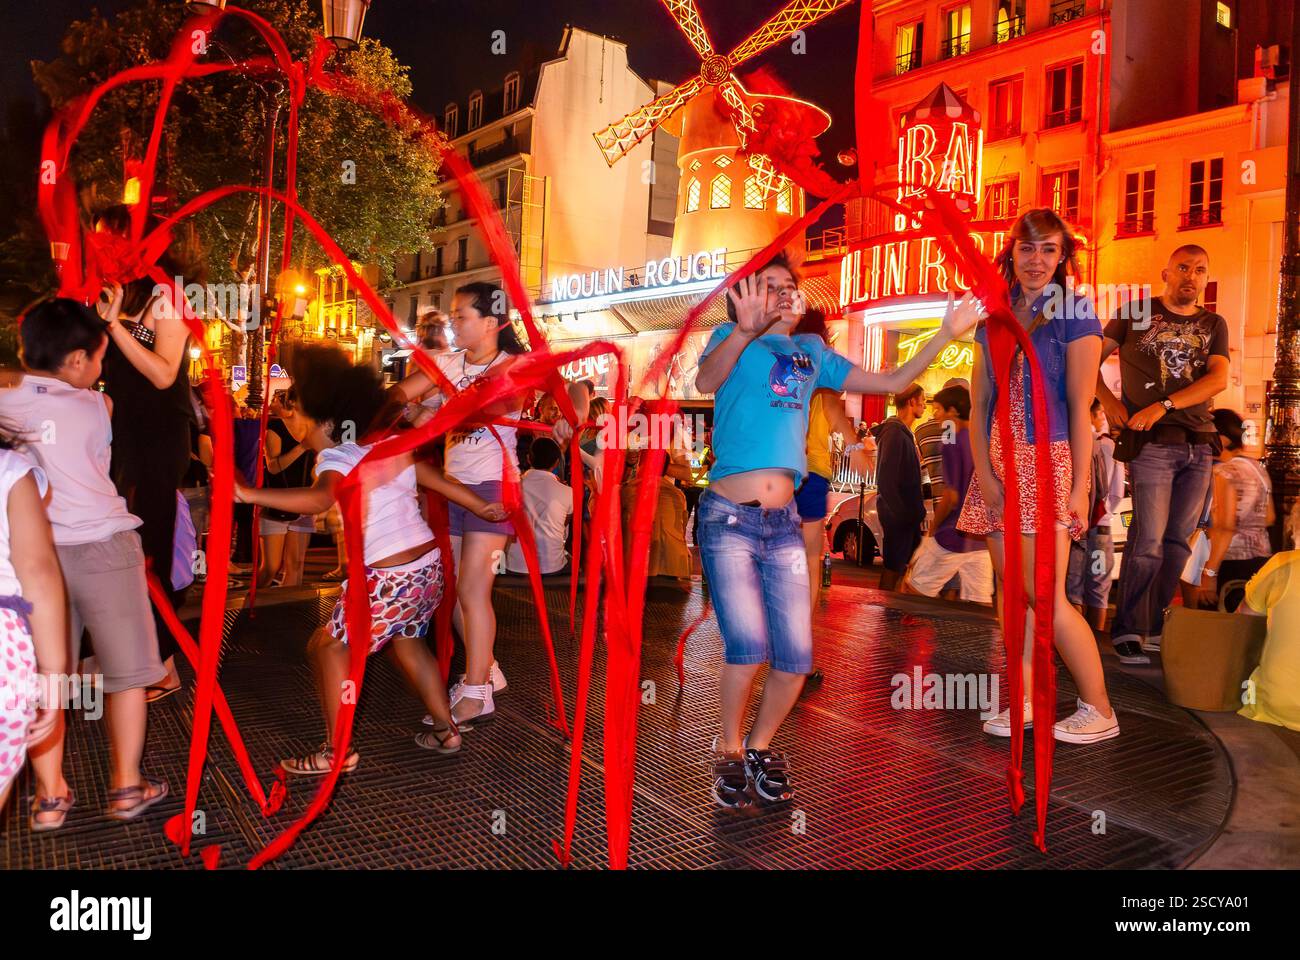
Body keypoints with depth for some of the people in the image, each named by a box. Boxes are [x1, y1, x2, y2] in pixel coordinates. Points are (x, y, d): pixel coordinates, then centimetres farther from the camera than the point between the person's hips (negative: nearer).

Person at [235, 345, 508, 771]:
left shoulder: (337, 456, -11)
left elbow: (319, 499, -32)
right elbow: (440, 480, 18)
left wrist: (250, 493, -35)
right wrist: (483, 507, 28)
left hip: (390, 576, -8)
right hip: (429, 563, 8)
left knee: (329, 645, 7)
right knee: (406, 638, 28)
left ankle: (338, 751, 9)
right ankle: (445, 730, 35)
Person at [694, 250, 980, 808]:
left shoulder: (811, 354, 18)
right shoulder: (732, 342, 5)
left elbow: (892, 382, 20)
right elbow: (706, 381, -19)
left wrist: (947, 333, 12)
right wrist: (745, 329, -35)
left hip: (783, 522, 5)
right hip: (729, 517, -5)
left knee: (795, 657, -1)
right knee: (748, 647, -17)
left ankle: (760, 747, 24)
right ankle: (729, 752, 9)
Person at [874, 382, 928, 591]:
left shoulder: (905, 432, 16)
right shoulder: (894, 431, -15)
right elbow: (886, 480, -21)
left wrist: (917, 510, 11)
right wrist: (903, 514, -21)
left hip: (908, 513, 10)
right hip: (898, 514, -10)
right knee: (893, 567, -3)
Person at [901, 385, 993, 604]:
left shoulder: (952, 444, -13)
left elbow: (951, 496, -17)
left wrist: (932, 529, -4)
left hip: (953, 536, -7)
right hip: (982, 538, 7)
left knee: (913, 589, 8)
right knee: (979, 602, 8)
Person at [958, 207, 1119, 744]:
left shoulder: (1074, 317, -1)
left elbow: (1081, 410, -6)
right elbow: (979, 405, 9)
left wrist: (1079, 488, -11)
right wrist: (984, 474, -3)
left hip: (1047, 463, -5)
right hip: (1000, 465, 5)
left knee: (1047, 597, -8)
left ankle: (1099, 710, 7)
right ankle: (1025, 702, 17)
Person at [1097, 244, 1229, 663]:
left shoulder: (1213, 325, 13)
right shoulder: (1135, 313, 6)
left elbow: (1218, 380, -2)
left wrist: (1163, 406, -16)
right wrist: (1107, 399, -9)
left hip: (1199, 444, 4)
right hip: (1151, 443, -4)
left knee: (1178, 542, 6)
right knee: (1149, 540, -11)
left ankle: (1155, 628, 16)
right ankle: (1127, 631, -3)